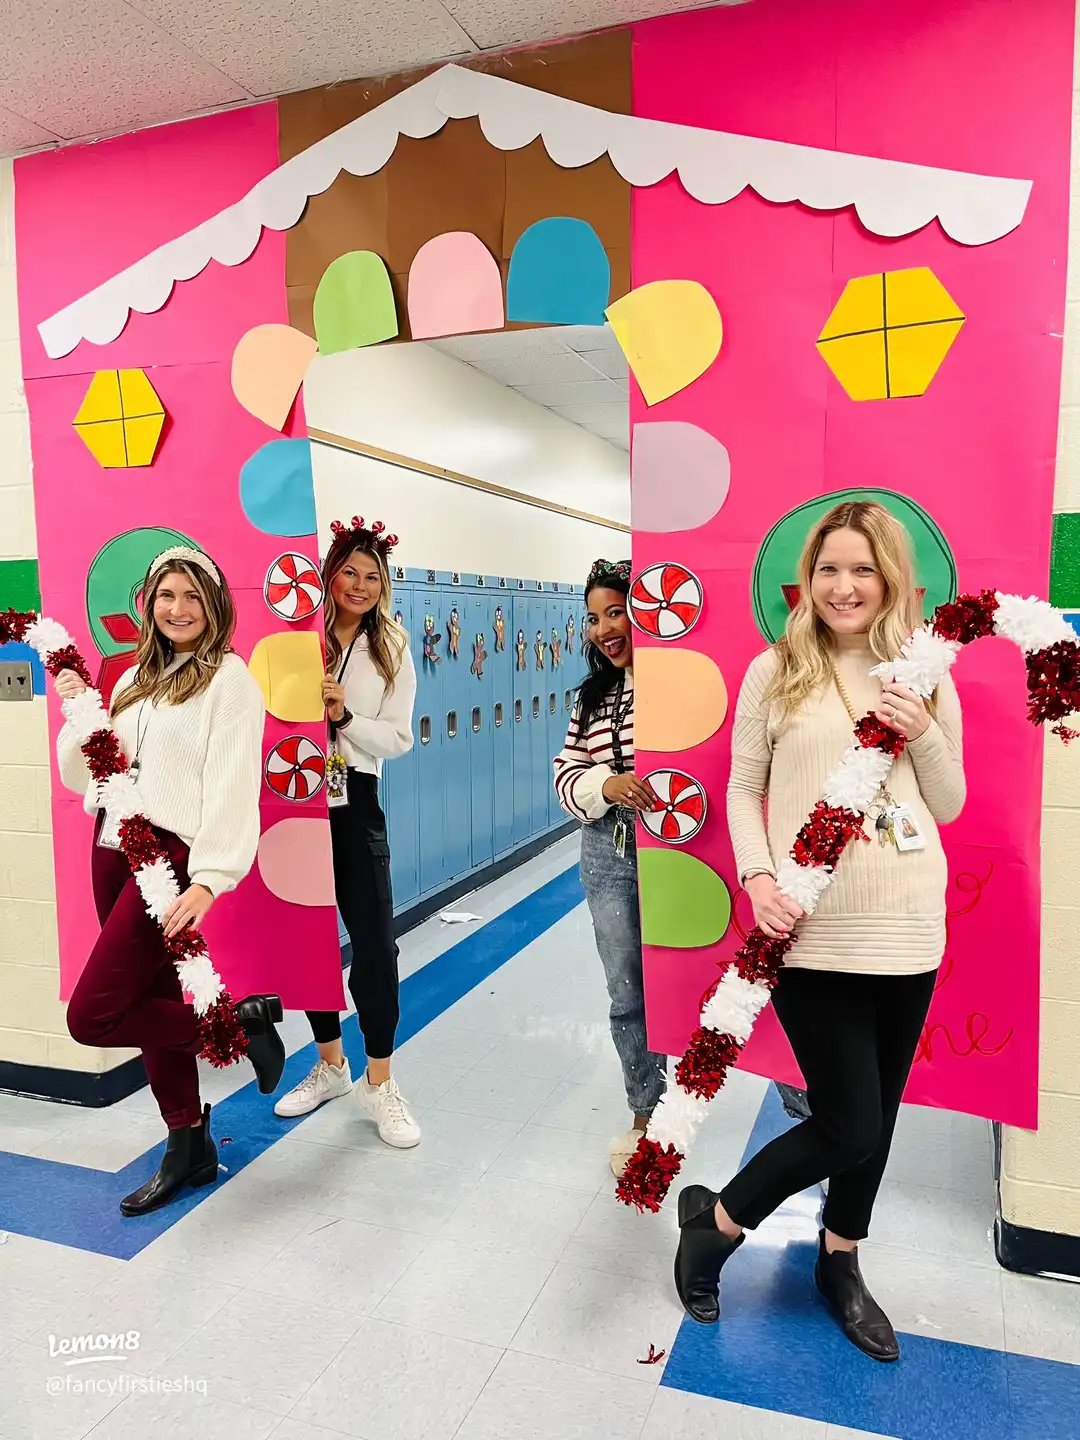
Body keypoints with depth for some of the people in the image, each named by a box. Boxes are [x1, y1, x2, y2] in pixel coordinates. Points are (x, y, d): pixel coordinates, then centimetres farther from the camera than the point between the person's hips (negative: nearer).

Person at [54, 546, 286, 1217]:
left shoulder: (230, 678, -6)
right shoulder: (136, 679, 16)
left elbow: (232, 784, -15)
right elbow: (85, 777, 17)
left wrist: (209, 878, -23)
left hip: (171, 856, -7)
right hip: (113, 853, 8)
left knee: (92, 1017, -11)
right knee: (153, 1001, 12)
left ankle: (242, 1019, 6)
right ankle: (189, 1147, 27)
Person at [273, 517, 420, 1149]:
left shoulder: (392, 648, 4)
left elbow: (399, 739, -1)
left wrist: (344, 717, -16)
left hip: (354, 805, -1)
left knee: (375, 945, -2)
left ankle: (378, 1081, 16)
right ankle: (331, 1065, 33)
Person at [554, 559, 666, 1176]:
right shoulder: (593, 695, 8)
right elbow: (567, 776, 5)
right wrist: (607, 784, -15)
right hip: (609, 854, 5)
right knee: (628, 995, 15)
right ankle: (648, 1117, 34)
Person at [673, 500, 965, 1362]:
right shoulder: (776, 672, -2)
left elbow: (950, 808, 9)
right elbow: (743, 790, 2)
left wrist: (924, 733, -9)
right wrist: (758, 877, -13)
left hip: (906, 931, 4)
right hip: (812, 933, -4)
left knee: (875, 1118, 16)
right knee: (848, 1129, -2)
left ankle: (840, 1264, 42)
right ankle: (714, 1219, 25)